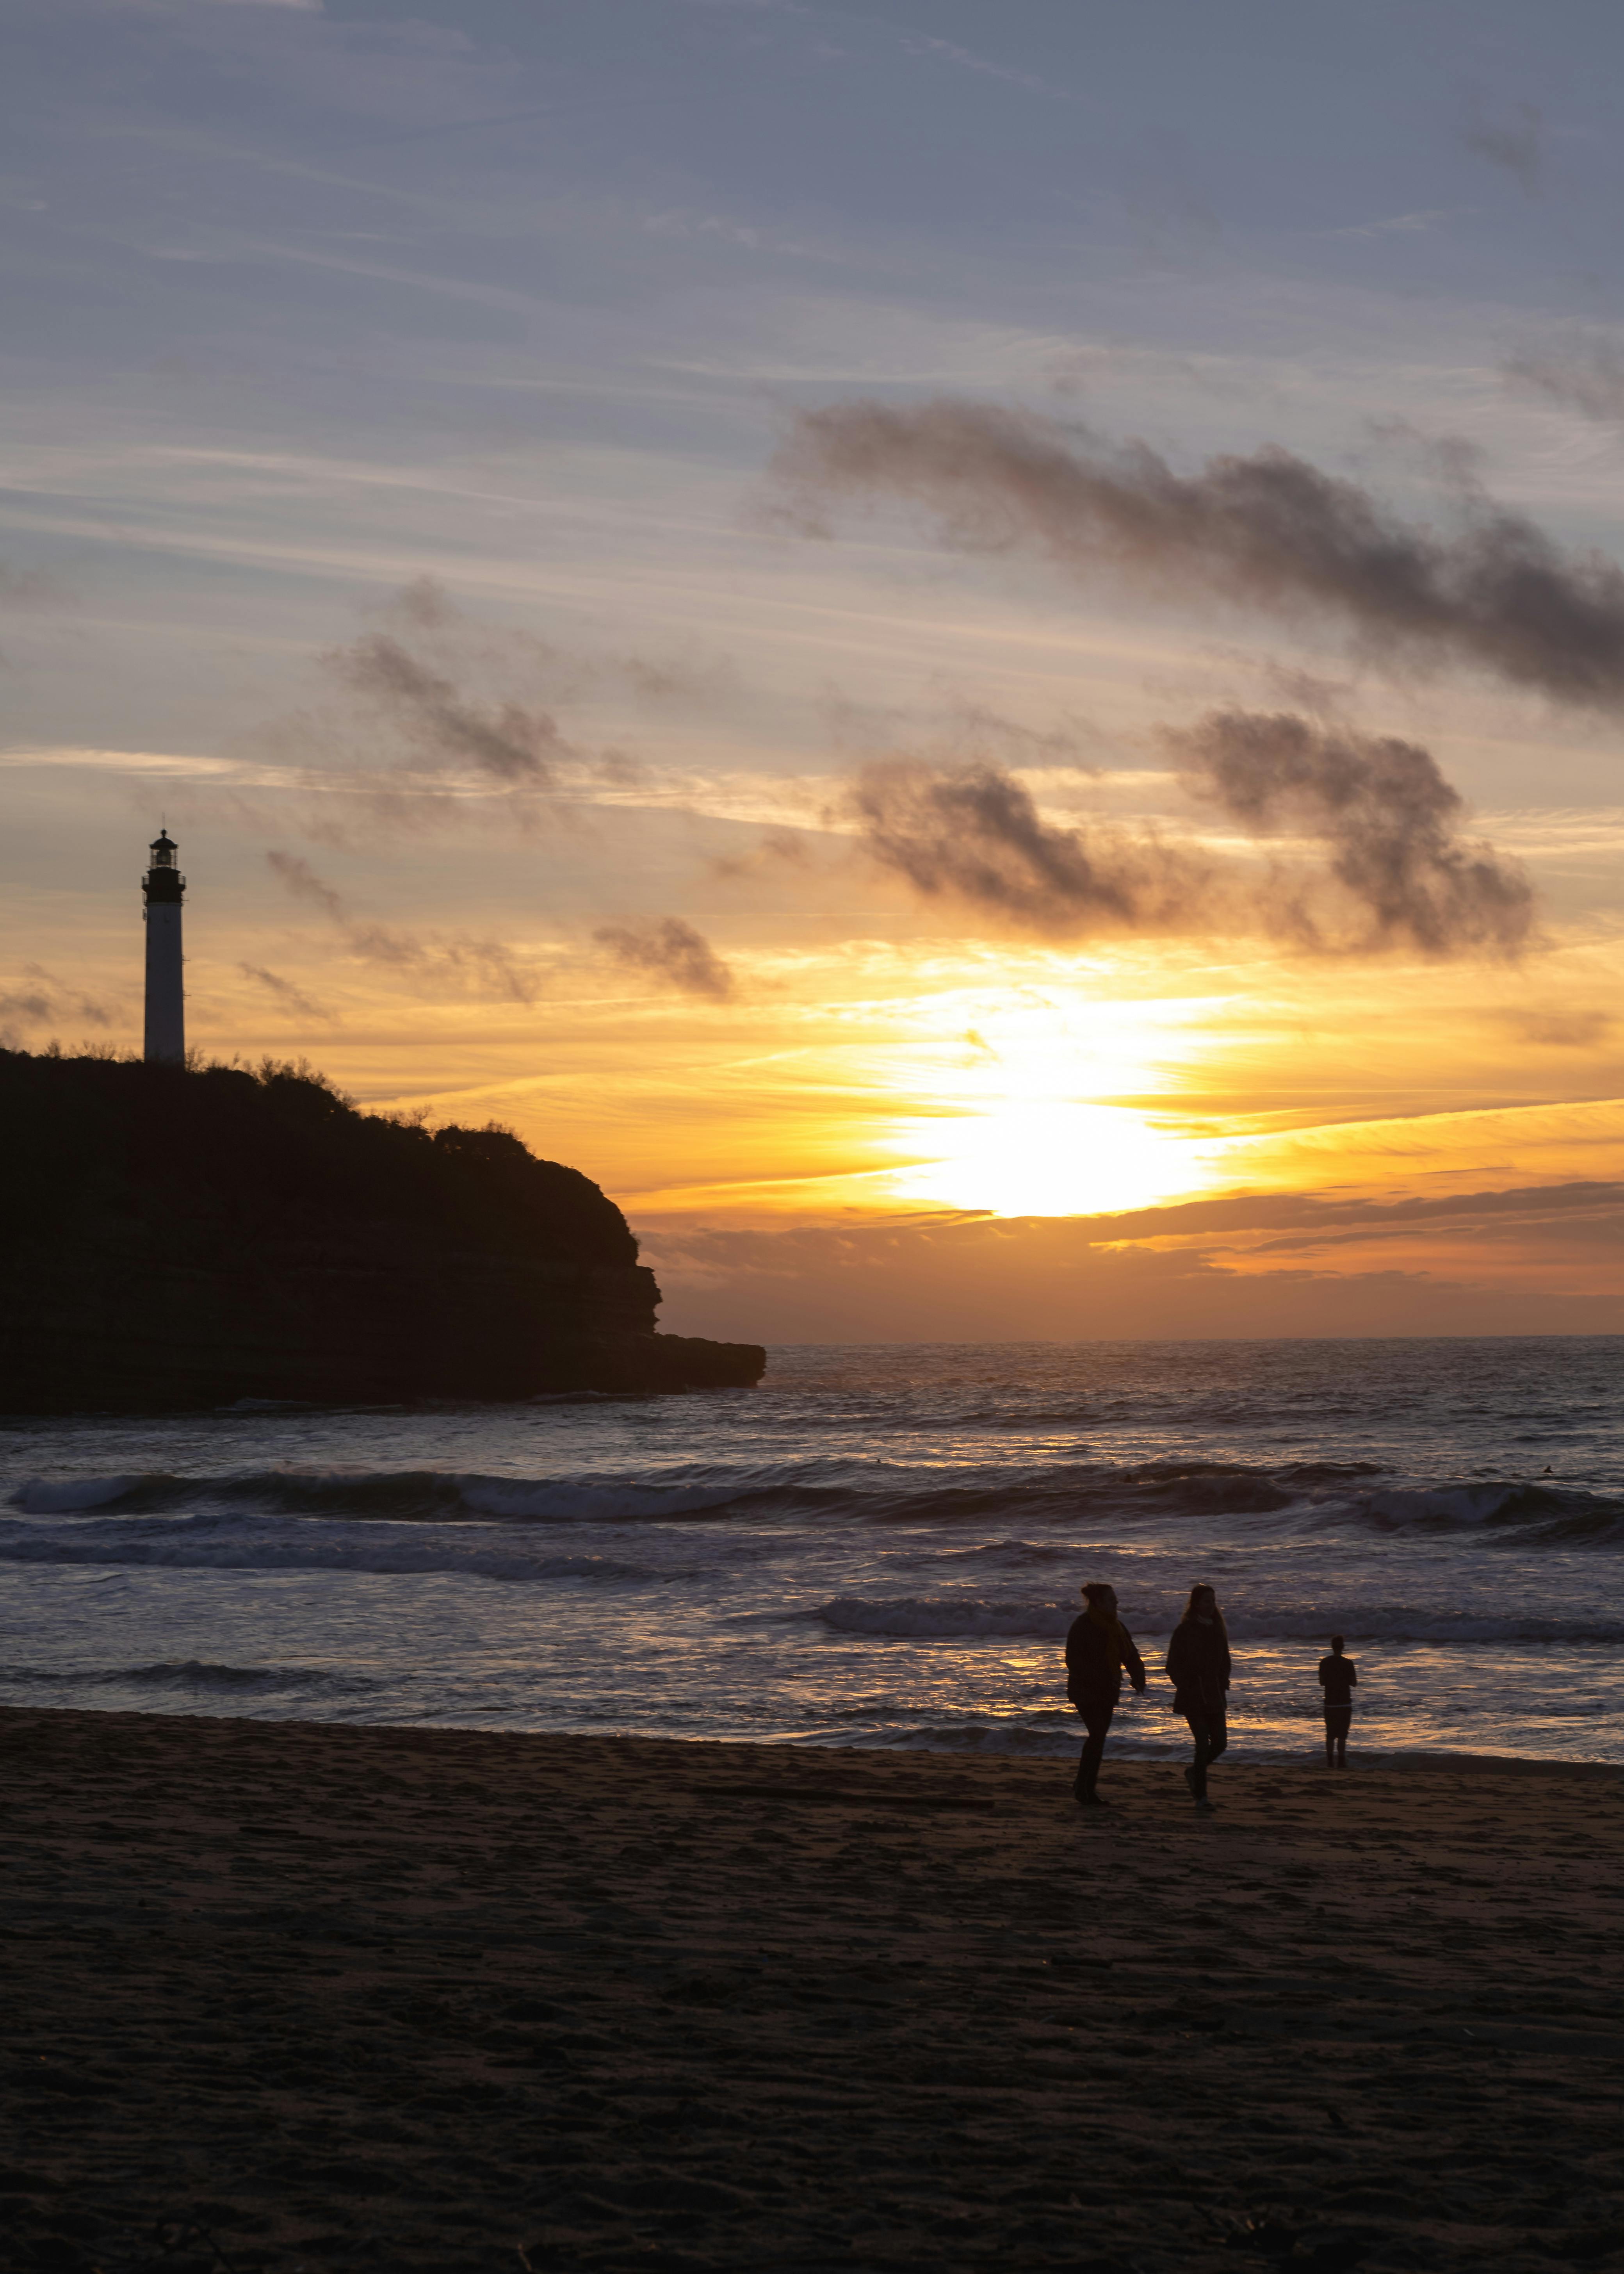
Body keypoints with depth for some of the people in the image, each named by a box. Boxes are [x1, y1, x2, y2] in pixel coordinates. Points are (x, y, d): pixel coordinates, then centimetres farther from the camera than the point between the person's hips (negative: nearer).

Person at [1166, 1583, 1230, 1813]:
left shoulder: (1218, 1630, 11)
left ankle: (1193, 1773, 30)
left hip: (1214, 1697, 6)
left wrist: (1222, 1686, 8)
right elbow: (1173, 1665, -6)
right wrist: (1186, 1688, -11)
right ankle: (1201, 1796, -5)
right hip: (1193, 1698, -6)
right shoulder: (1184, 1631, -6)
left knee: (1220, 1743, 2)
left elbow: (1225, 1662, 20)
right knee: (1203, 1744, -12)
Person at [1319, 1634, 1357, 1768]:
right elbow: (1353, 1683, -6)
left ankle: (1330, 1762, 9)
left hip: (1330, 1703, 3)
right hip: (1345, 1703, -3)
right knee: (1342, 1734, 0)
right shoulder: (1348, 1663, -10)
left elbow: (1322, 1682, 5)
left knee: (1331, 1734, 10)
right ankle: (1341, 1762, -3)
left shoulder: (1325, 1663, -1)